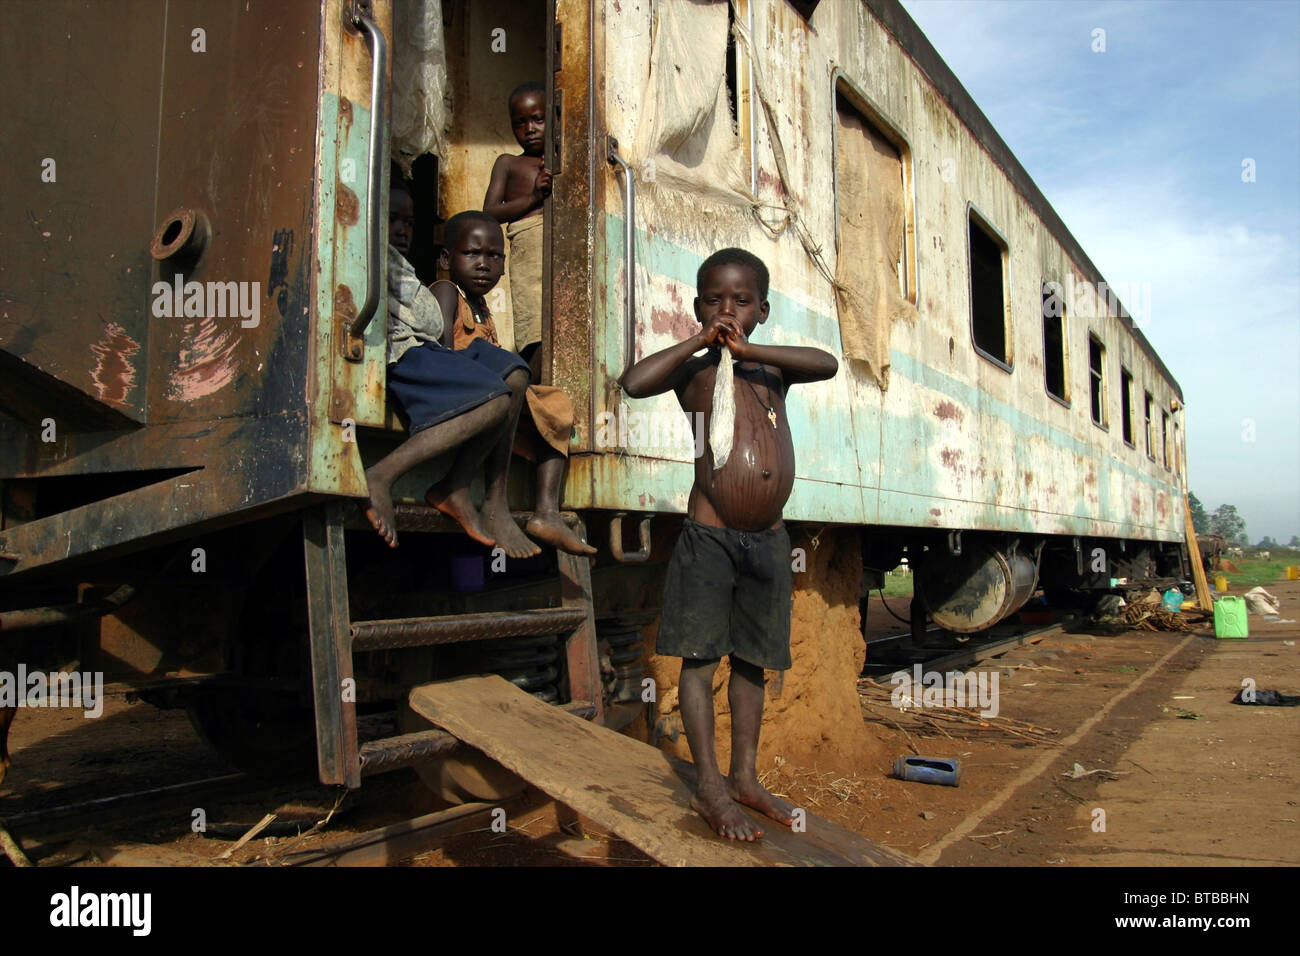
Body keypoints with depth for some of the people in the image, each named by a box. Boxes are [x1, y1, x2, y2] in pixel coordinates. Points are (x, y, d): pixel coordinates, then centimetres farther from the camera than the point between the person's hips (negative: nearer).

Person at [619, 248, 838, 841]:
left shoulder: (773, 369, 11)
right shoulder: (693, 370, 1)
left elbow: (828, 364, -8)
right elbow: (634, 382, -17)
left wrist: (747, 349, -12)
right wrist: (698, 341, -10)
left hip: (768, 540, 4)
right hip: (710, 536, -4)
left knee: (751, 661, 12)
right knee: (700, 658, 0)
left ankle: (745, 777, 25)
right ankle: (709, 788, 10)